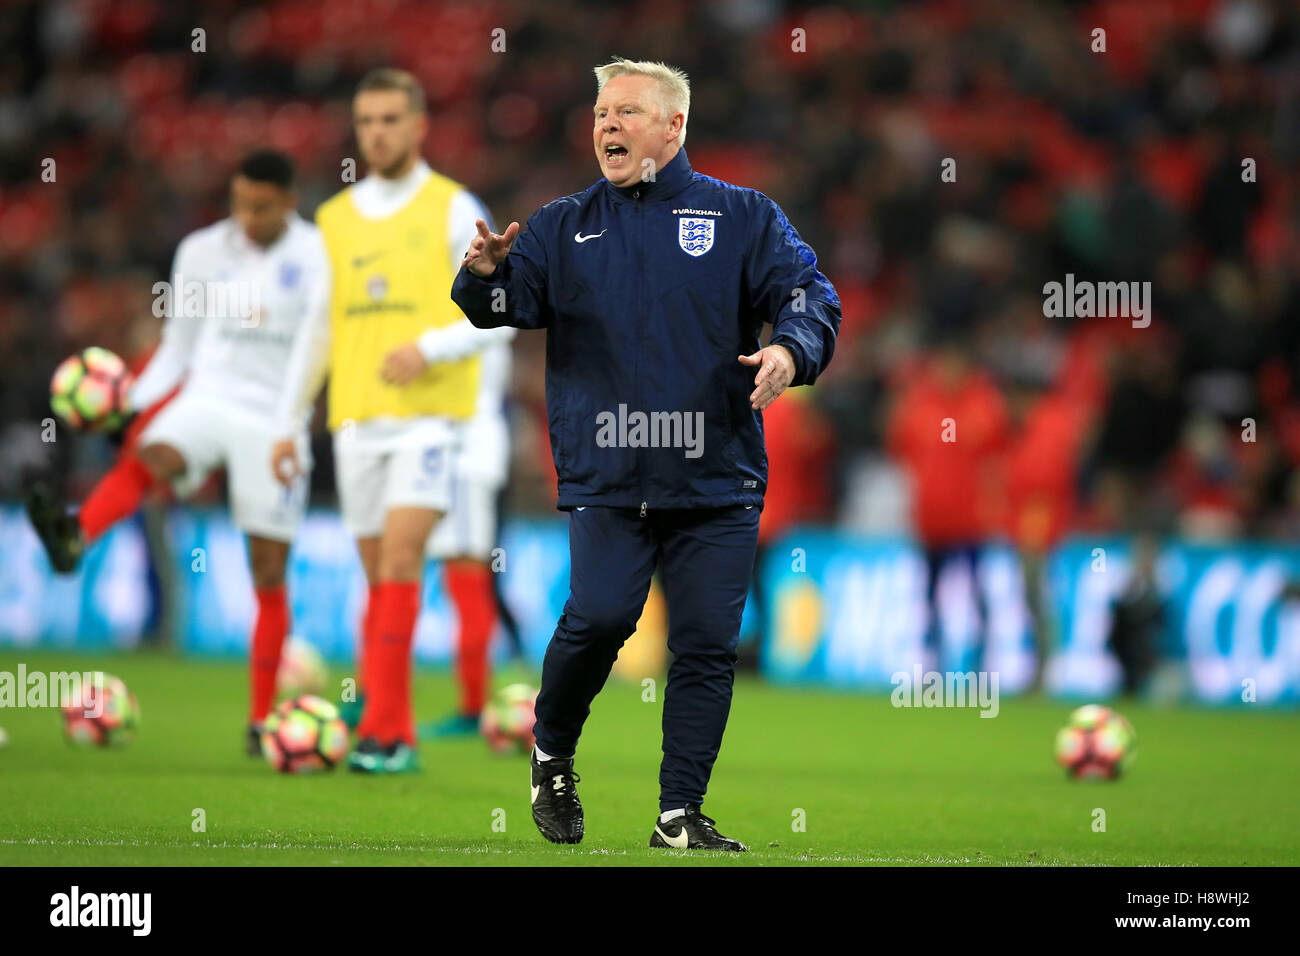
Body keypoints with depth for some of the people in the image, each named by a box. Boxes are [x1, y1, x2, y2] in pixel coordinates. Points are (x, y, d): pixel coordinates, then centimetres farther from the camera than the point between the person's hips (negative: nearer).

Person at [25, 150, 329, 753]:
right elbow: (177, 347, 15)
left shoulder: (319, 256, -2)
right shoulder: (202, 252, 7)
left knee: (269, 574, 0)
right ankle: (74, 537, -60)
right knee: (150, 456, -33)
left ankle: (262, 719, 11)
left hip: (274, 420, -2)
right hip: (206, 401, 2)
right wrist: (132, 405, 1)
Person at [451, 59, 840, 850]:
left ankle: (680, 814, 8)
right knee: (600, 617, -18)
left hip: (717, 483, 1)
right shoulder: (565, 228, 12)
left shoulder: (743, 219, 7)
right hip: (608, 479, 0)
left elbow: (811, 297, 0)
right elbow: (508, 304, 4)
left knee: (707, 643, -1)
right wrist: (487, 274, -20)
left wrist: (790, 351, -22)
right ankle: (552, 757, 8)